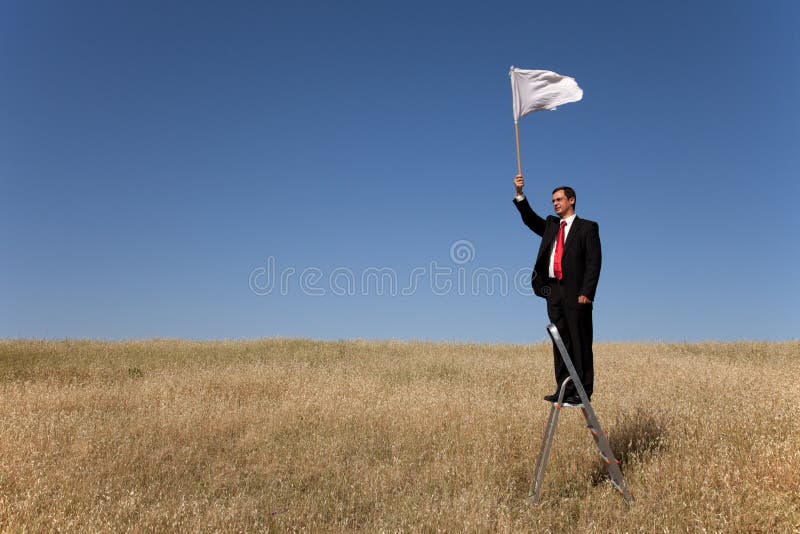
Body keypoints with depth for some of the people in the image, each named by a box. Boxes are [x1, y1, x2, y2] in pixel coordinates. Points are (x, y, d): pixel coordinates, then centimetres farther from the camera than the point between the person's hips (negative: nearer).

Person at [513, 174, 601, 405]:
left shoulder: (587, 227, 2)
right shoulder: (551, 225, 20)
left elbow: (594, 262, -5)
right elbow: (530, 219, 6)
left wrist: (586, 292, -15)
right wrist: (519, 193, -6)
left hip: (575, 292, -6)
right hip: (553, 290, 6)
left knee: (580, 343, -3)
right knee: (560, 342, 8)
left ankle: (582, 392, 1)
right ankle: (564, 390, 13)